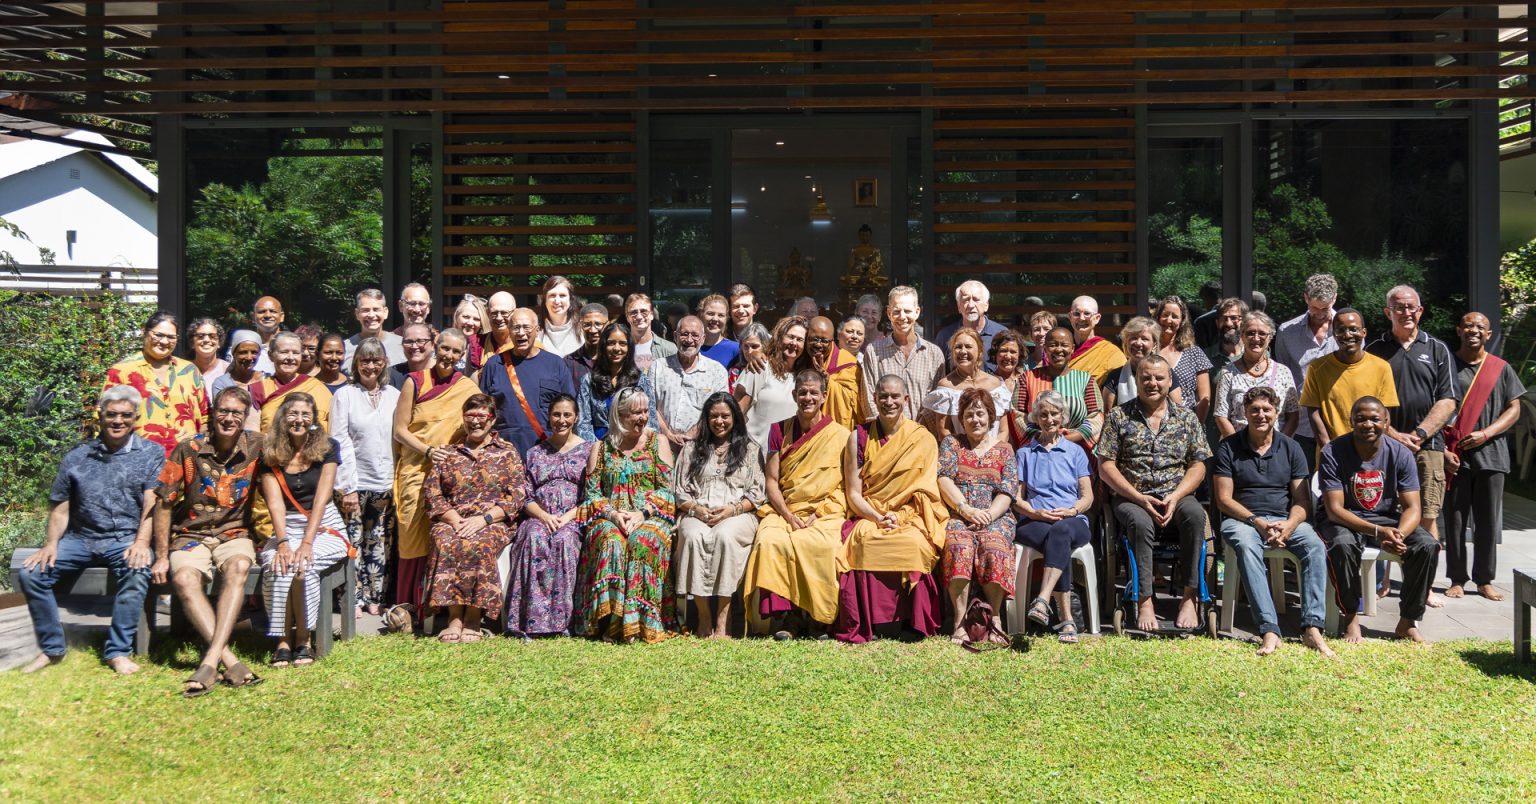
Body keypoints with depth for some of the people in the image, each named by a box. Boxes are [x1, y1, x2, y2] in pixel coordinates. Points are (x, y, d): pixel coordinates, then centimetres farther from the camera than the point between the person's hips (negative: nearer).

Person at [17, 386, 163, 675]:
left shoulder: (151, 453, 4)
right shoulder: (76, 457, 12)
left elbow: (152, 502, -6)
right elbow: (60, 509, 12)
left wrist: (141, 542, -20)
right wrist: (51, 544, -5)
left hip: (124, 539, -3)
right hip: (79, 539, 3)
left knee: (137, 572, -34)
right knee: (30, 573, -17)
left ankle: (118, 651, -23)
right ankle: (51, 648, -2)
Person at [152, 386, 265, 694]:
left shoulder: (257, 446, -1)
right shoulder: (188, 450, -4)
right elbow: (164, 503, 0)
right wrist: (162, 556, -4)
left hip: (234, 534, 0)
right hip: (191, 535, 0)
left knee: (238, 568, -35)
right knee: (184, 579, -32)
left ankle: (211, 659, -41)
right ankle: (230, 660, -38)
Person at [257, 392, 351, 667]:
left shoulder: (327, 448, 0)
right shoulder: (270, 453, 4)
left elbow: (321, 497, -9)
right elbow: (275, 502, -6)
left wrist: (307, 542, -20)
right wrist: (282, 542, -22)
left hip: (324, 526, -2)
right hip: (286, 527, 2)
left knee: (303, 563, -32)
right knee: (276, 564, -31)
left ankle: (303, 641, -18)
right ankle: (282, 642, -22)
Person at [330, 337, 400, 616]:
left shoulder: (394, 396, 9)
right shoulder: (343, 396, 1)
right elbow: (340, 443, -4)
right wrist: (348, 486, -10)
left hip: (386, 483, 3)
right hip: (355, 483, -3)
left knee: (380, 543, 7)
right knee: (354, 543, -1)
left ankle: (375, 597, 16)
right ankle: (355, 598, 9)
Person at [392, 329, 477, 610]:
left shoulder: (468, 388, 6)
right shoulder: (415, 382, 4)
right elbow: (400, 429, 1)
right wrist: (428, 450, -13)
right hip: (416, 471, 0)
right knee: (414, 536, -3)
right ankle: (410, 605, 5)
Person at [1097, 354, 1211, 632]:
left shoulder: (1186, 418, 12)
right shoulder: (1119, 416, 6)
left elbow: (1198, 466, 7)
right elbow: (1106, 467, 1)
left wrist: (1175, 497, -11)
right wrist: (1139, 498, -11)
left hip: (1176, 496, 2)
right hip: (1131, 497, -1)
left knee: (1195, 514, -32)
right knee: (1140, 523, -36)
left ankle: (1190, 597, -26)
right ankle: (1144, 602, -30)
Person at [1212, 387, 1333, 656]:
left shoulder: (1291, 448, 11)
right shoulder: (1228, 448, 3)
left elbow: (1302, 501, 6)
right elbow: (1224, 500, -2)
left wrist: (1287, 526, -16)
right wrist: (1258, 523, -16)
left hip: (1286, 520, 3)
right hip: (1242, 519, -3)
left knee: (1315, 546, -28)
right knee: (1246, 546, -37)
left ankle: (1312, 627, -34)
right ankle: (1269, 630, -45)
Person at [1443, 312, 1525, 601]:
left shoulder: (1501, 368, 8)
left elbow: (1514, 409, 6)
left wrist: (1486, 434, -9)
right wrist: (1444, 451, -9)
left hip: (1491, 455, 1)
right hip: (1455, 457, -1)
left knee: (1488, 522, 5)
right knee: (1455, 520, 3)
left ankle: (1484, 580, 15)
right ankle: (1457, 580, 12)